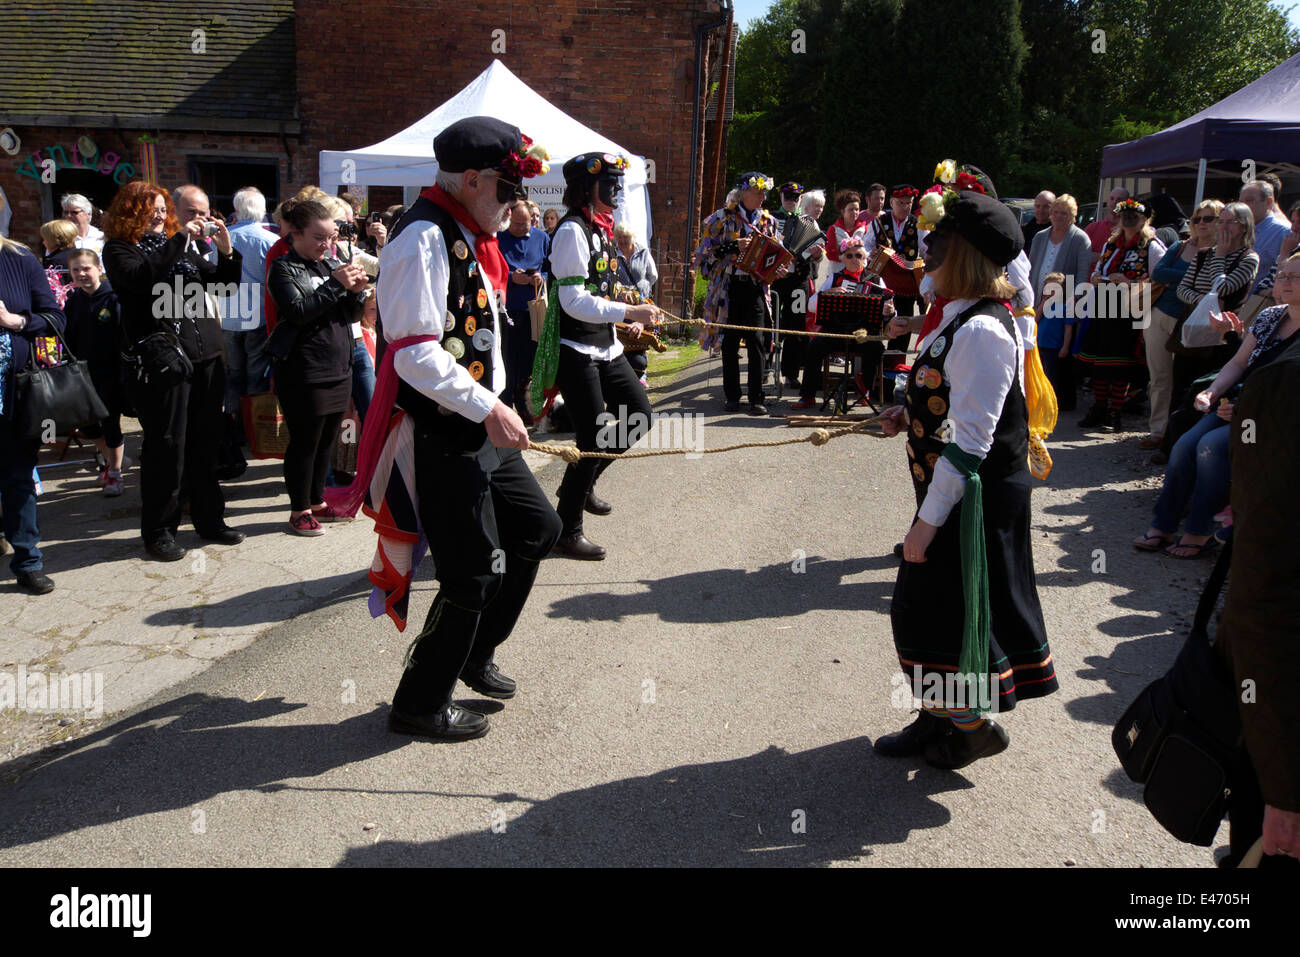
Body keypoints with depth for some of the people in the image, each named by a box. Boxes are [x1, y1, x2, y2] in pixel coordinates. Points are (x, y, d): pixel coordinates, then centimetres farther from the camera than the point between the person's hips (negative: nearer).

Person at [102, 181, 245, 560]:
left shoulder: (179, 245, 18)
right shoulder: (118, 250, 2)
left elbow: (222, 282, 15)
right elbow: (142, 278, -20)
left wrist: (226, 252, -3)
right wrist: (181, 240, -20)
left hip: (205, 355, 6)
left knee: (206, 441, 10)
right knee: (166, 446, -2)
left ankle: (209, 519, 23)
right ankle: (159, 531, 10)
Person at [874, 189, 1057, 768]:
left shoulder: (981, 333, -24)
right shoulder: (964, 319, 8)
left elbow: (969, 442, -26)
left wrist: (928, 521, -23)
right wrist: (911, 415, 5)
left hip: (975, 501, -10)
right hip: (955, 494, 10)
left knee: (952, 616, 5)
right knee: (923, 607, 19)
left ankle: (973, 727, 26)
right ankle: (940, 717, 35)